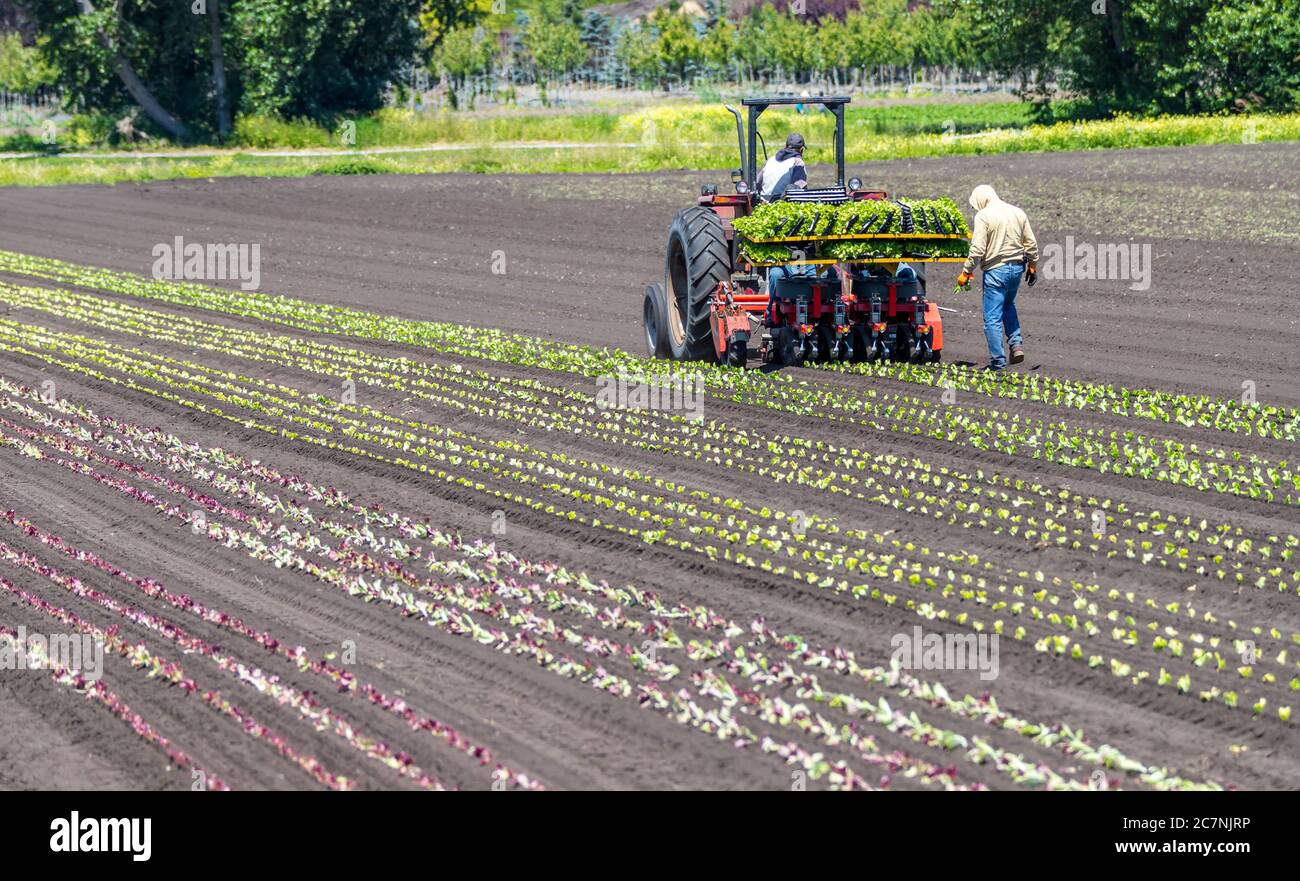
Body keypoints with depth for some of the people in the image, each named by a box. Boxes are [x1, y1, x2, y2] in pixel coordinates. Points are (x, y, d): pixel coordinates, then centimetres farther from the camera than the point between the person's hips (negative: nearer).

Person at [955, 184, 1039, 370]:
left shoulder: (983, 216, -10)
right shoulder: (1017, 212, 9)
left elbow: (977, 250, -15)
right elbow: (1031, 244, 12)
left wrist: (966, 273, -8)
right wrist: (1032, 266, 23)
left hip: (995, 270, -7)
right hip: (1017, 268, 7)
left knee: (993, 317, 0)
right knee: (1008, 305, 29)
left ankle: (998, 361, 0)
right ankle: (1017, 343, 14)